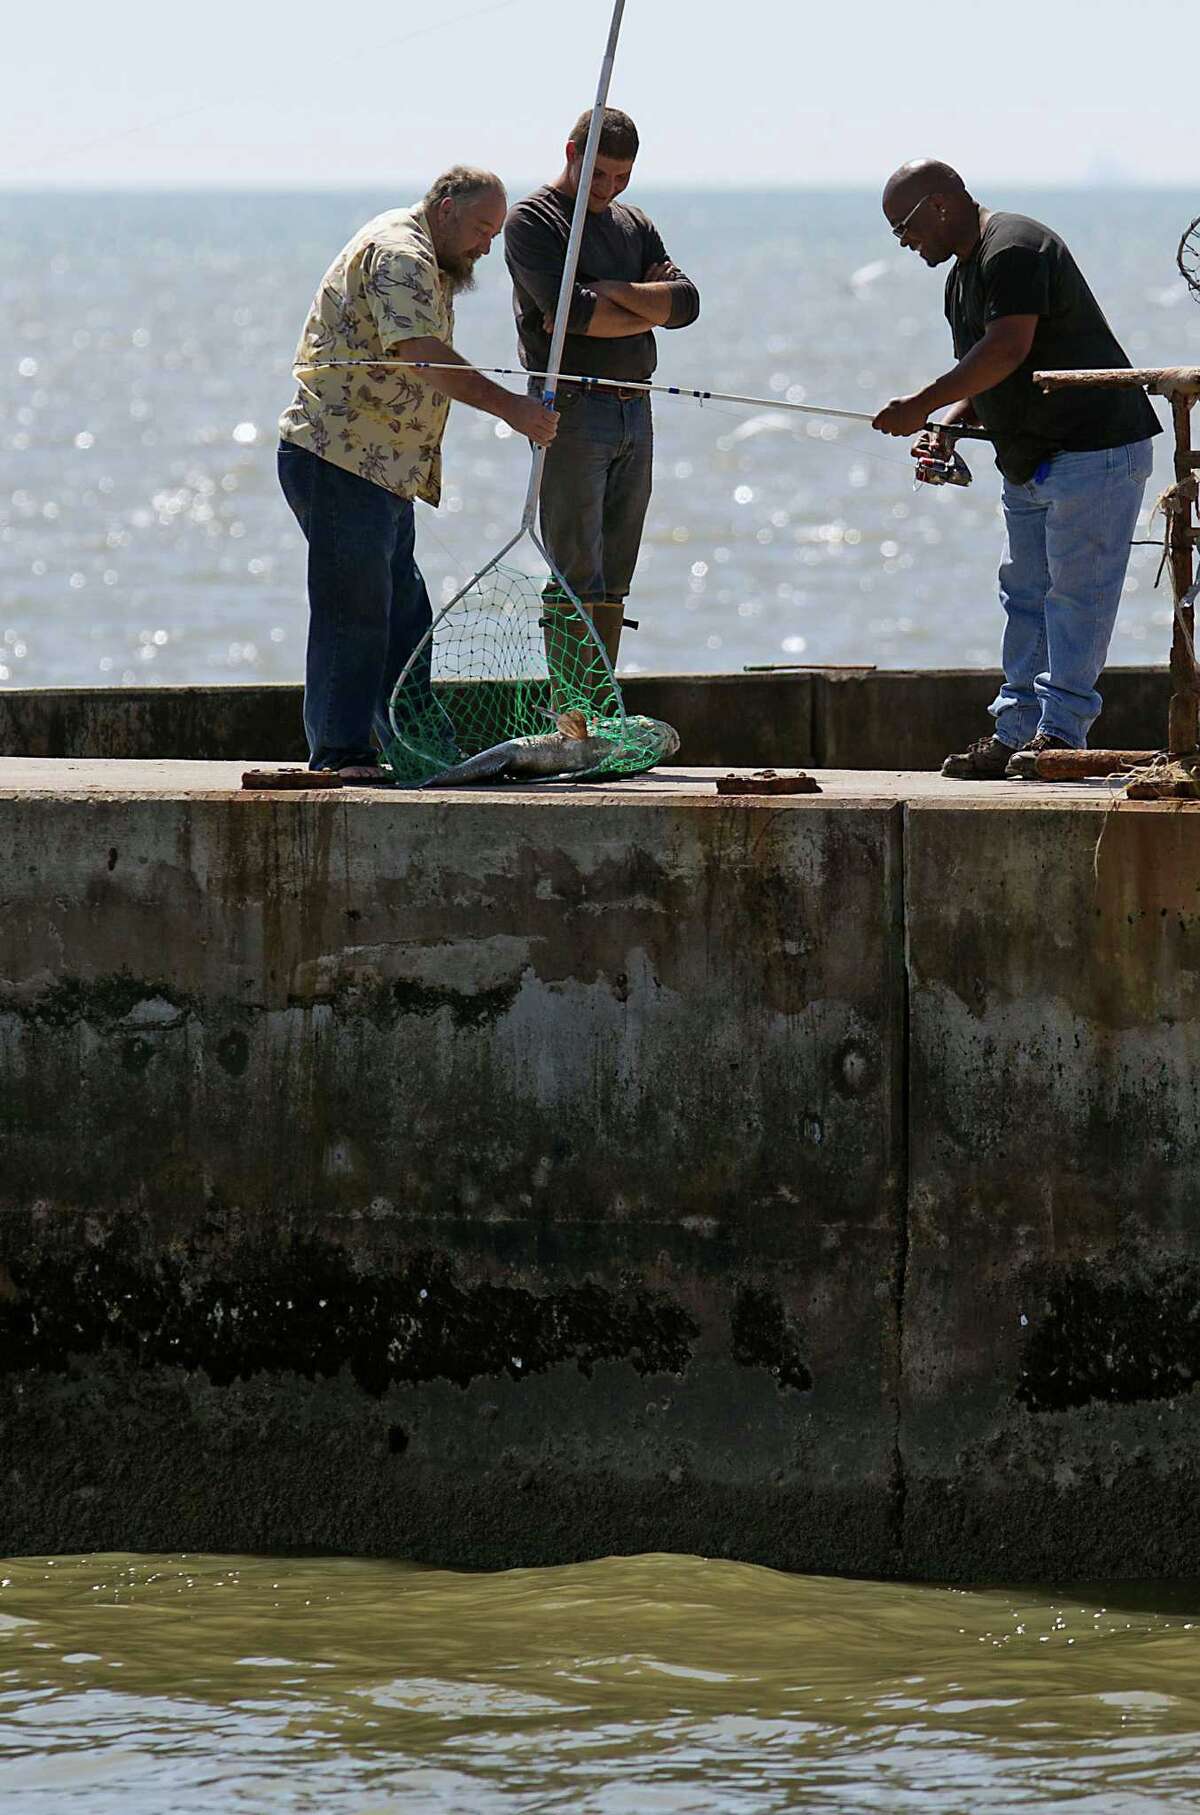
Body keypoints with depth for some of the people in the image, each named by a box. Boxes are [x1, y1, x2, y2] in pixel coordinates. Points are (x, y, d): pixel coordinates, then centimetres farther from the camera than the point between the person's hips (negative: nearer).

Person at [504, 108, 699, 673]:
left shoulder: (635, 227, 18)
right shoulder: (534, 220, -2)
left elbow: (686, 302, 3)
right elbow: (570, 311, -17)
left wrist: (609, 293, -10)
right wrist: (648, 305, -4)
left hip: (634, 411, 7)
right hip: (572, 409, -7)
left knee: (613, 580, 7)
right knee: (577, 579, -9)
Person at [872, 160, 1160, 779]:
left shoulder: (1014, 251, -16)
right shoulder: (963, 274, 17)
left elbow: (1008, 349, -27)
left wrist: (921, 406, -22)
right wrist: (947, 428, 3)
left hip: (1093, 448, -11)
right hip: (1031, 465, 11)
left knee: (1076, 594, -10)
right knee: (1025, 595, 9)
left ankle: (1060, 733, -10)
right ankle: (1015, 733, 11)